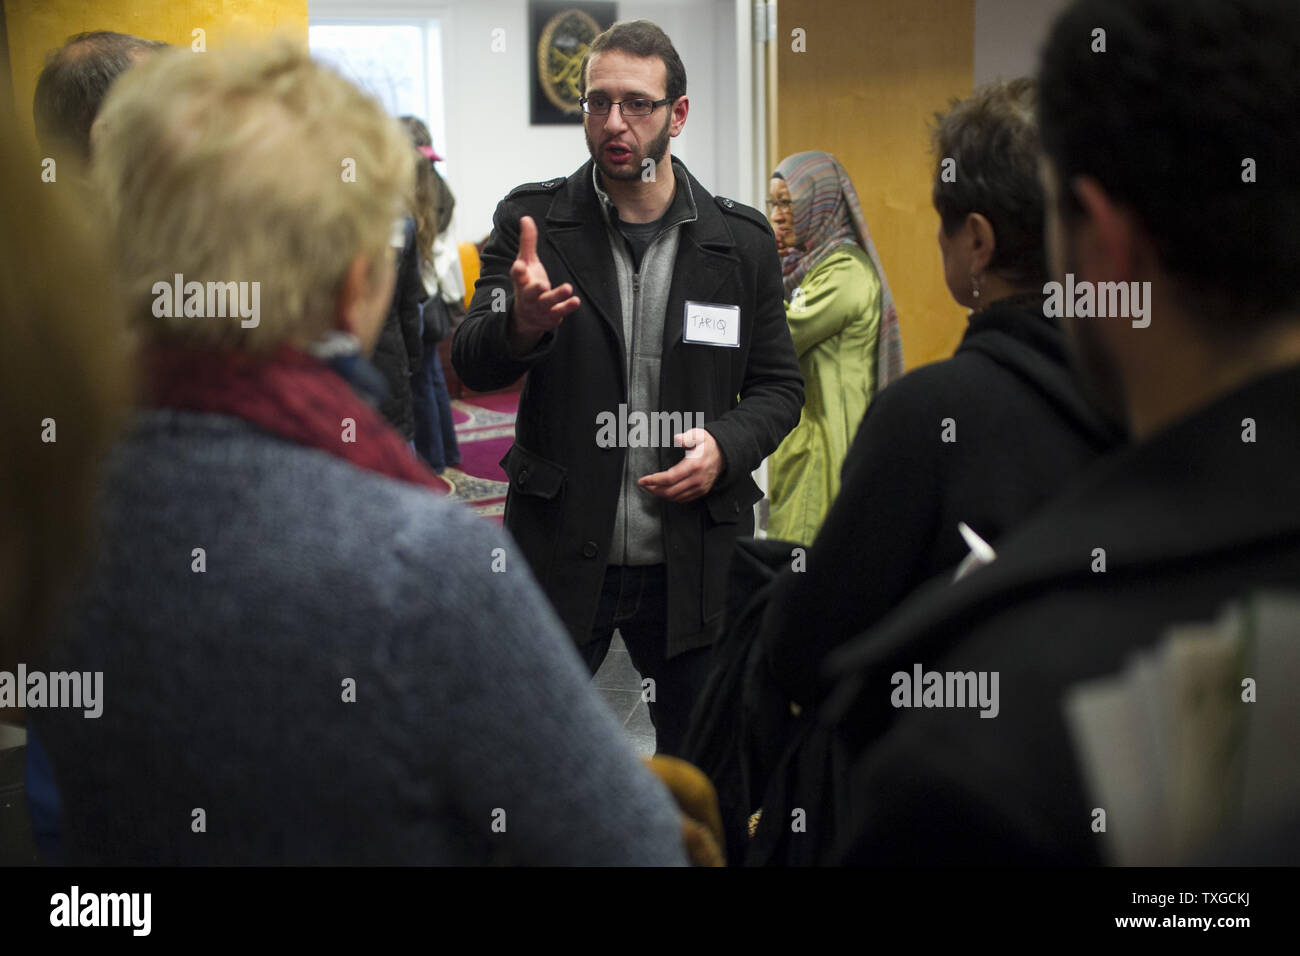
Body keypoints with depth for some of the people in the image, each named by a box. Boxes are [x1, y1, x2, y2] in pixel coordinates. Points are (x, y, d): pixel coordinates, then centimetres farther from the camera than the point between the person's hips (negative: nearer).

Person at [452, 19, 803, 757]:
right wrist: (521, 322, -32)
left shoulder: (742, 241, 3)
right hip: (561, 554, -1)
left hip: (694, 561, 1)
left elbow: (778, 385, 9)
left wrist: (726, 446, -11)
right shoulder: (532, 221, -1)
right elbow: (472, 366, -9)